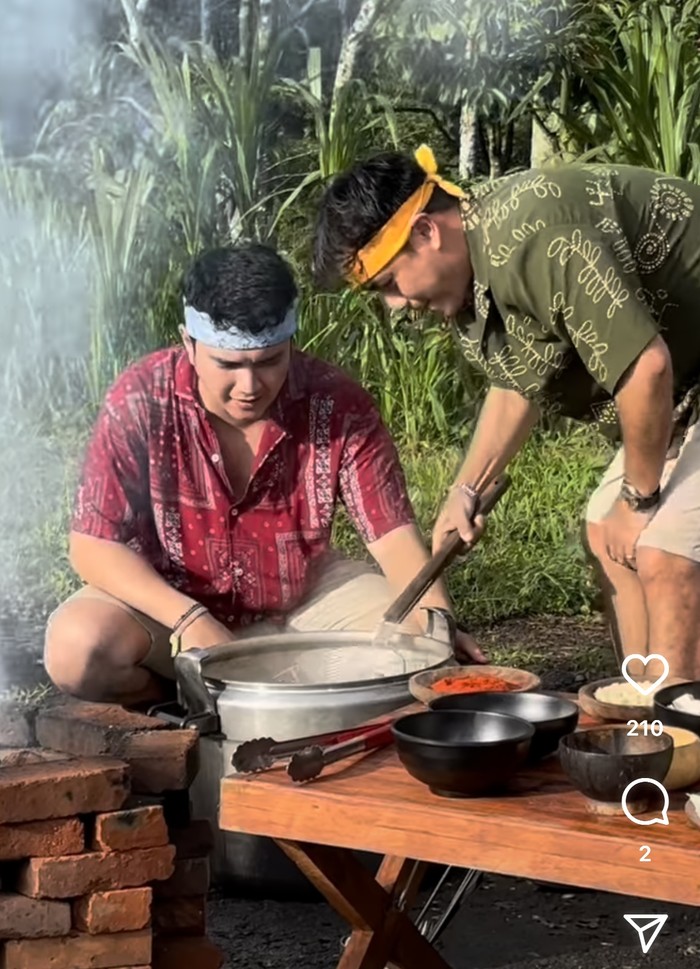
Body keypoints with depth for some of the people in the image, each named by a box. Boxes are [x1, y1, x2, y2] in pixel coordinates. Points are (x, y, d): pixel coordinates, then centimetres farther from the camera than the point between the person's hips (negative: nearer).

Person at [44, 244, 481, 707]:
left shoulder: (339, 405, -17)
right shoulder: (140, 402, -20)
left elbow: (392, 534, -15)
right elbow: (93, 545, -18)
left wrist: (435, 619, -35)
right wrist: (190, 619, -32)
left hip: (303, 600, 2)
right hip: (171, 602, -1)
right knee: (76, 650, -31)